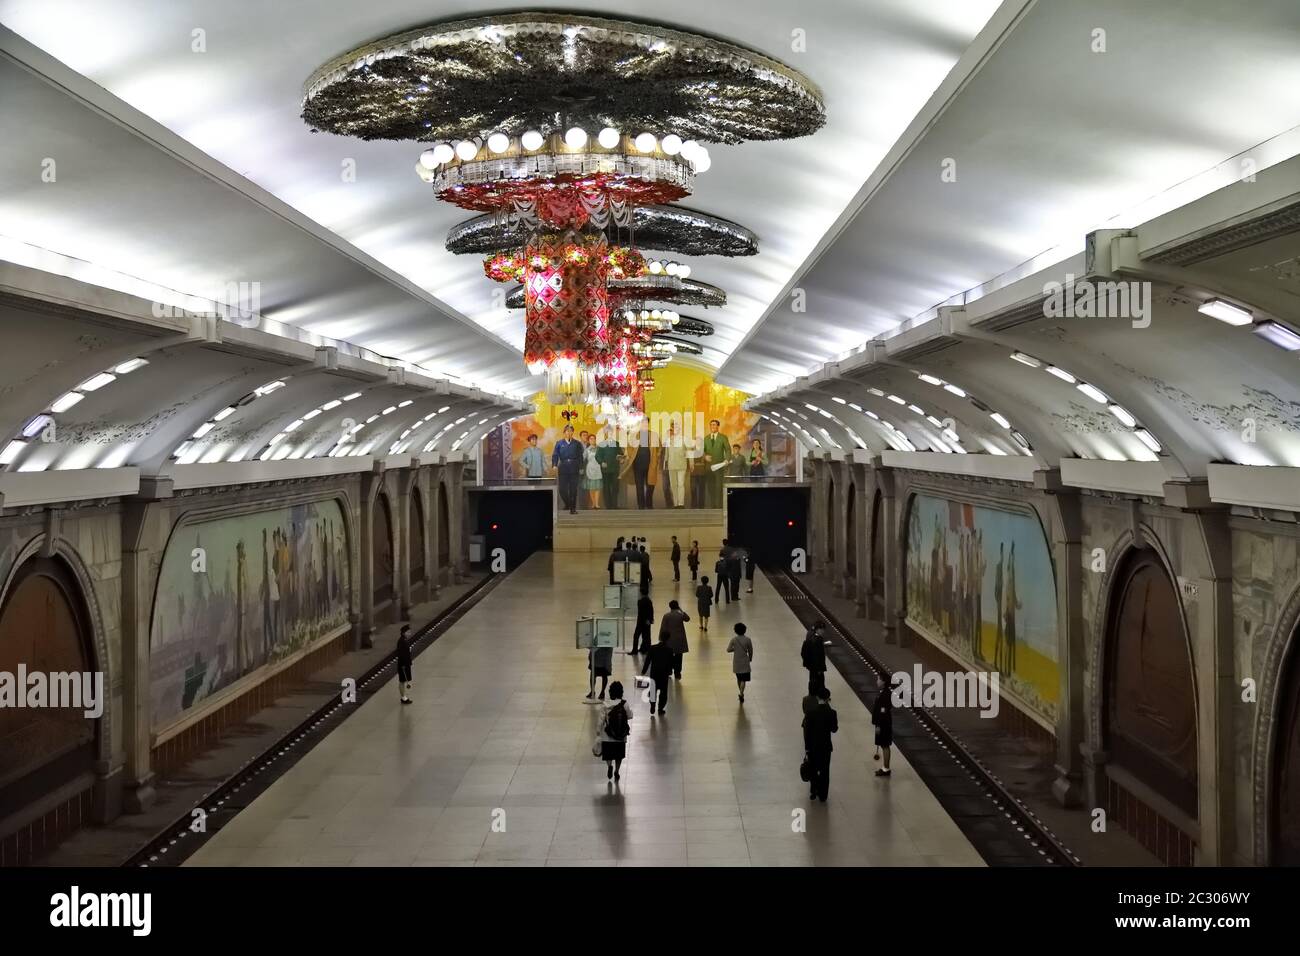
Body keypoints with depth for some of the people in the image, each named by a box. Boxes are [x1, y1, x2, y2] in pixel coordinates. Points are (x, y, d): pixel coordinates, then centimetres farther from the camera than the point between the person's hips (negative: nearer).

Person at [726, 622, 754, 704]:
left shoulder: (733, 640, -9)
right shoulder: (748, 640, -10)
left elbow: (728, 650, -6)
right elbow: (750, 651, -2)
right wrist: (750, 659, 15)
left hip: (736, 662, 2)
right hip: (745, 662, -2)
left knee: (739, 679, 19)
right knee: (743, 680, 0)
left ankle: (741, 693, 30)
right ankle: (741, 694, -13)